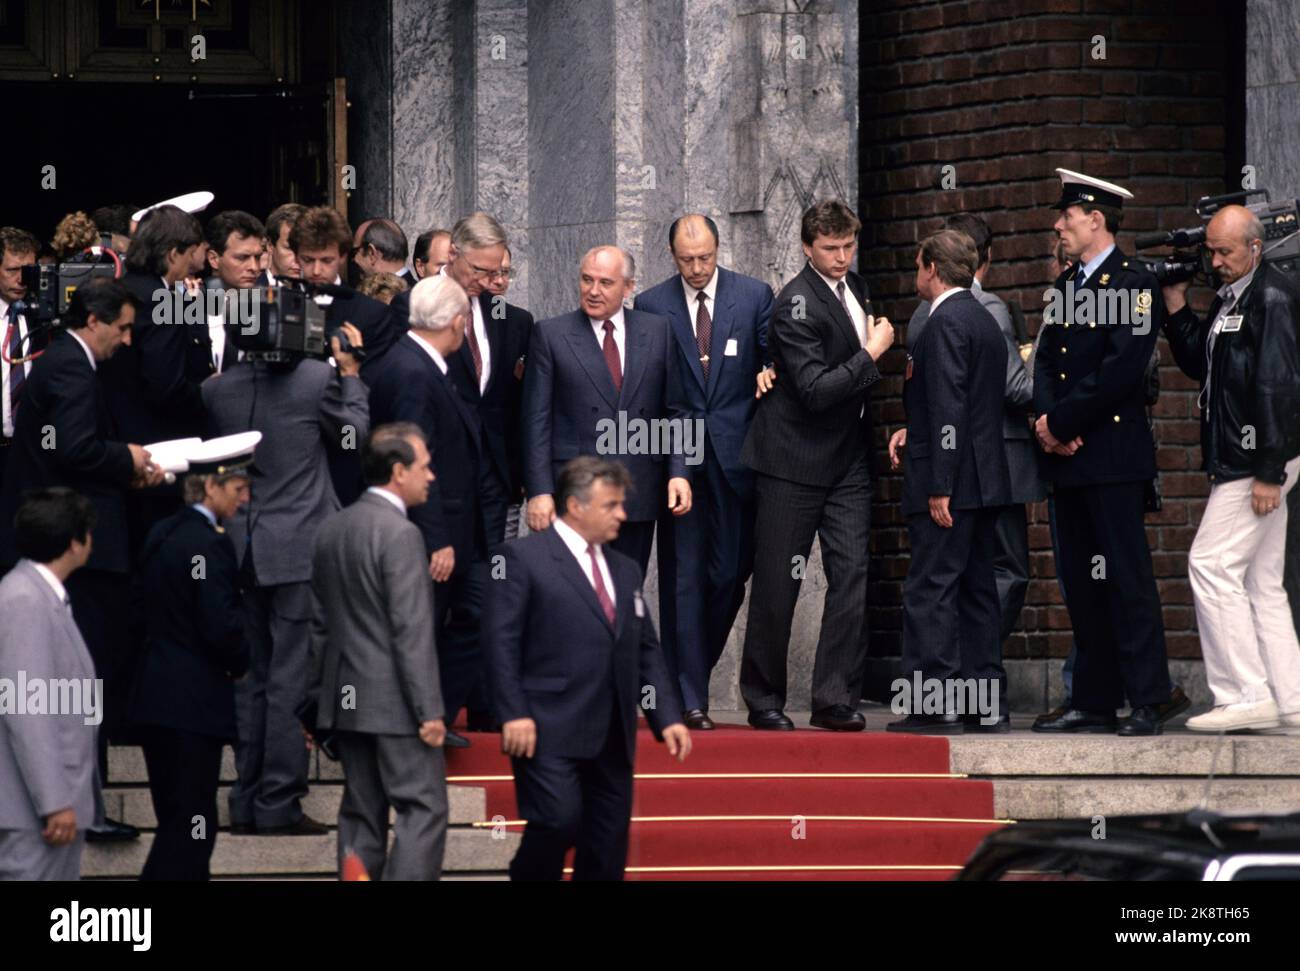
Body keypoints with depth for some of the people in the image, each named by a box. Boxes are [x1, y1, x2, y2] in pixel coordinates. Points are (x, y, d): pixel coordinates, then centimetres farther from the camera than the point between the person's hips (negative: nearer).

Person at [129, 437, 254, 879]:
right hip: (193, 701, -9)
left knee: (177, 822, 15)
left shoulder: (162, 534, 12)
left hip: (155, 692, 9)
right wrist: (242, 664, -1)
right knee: (190, 829, -7)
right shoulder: (208, 543, -16)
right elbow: (221, 625, -22)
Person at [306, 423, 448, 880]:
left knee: (361, 814, 10)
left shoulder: (330, 530, 11)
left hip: (345, 700, 8)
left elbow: (320, 624, 15)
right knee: (424, 808, -7)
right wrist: (429, 711, -15)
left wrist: (321, 698, 20)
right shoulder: (400, 535, -15)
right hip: (394, 704, -8)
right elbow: (412, 633, -18)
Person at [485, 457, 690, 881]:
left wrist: (667, 717, 8)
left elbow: (647, 651, 20)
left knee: (607, 853, 4)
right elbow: (502, 640, -7)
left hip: (611, 735, 7)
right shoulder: (524, 556, -1)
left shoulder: (625, 570, 20)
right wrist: (514, 714, -15)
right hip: (549, 730, -6)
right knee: (559, 820, -21)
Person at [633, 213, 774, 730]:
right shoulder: (651, 305, 4)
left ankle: (691, 673, 23)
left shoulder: (754, 295, 4)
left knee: (731, 572, 2)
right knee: (685, 576, -3)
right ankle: (688, 696, -3)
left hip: (736, 453, 1)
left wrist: (769, 373, -13)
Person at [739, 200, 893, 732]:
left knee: (853, 577, -2)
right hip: (794, 461, -7)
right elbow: (815, 390, -23)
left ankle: (835, 698, 1)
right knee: (776, 586, 1)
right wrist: (872, 354, -17)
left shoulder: (854, 287, 10)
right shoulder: (798, 303, -16)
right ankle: (764, 701, 10)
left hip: (848, 459, 7)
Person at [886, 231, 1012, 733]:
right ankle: (987, 702, 11)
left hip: (950, 481, -9)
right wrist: (915, 431, 17)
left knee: (930, 592, -7)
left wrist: (940, 486, -20)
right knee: (978, 592, 11)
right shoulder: (985, 321, 16)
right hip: (986, 480, 9)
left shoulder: (946, 322, -13)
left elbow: (950, 405, -20)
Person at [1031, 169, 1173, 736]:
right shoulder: (1066, 286, 17)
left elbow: (1122, 369, -17)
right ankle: (1094, 703, 13)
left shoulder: (1133, 284, -8)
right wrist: (1047, 419, -4)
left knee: (1127, 579, -8)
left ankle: (1148, 703, -8)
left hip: (1114, 454, -8)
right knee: (1081, 584, 9)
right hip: (1069, 457, 8)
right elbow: (1046, 362, 15)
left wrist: (1062, 421, -13)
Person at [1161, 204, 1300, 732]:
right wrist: (1176, 309, 9)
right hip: (1237, 460, 10)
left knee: (1212, 565, -12)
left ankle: (1245, 696, -11)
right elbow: (1198, 363, 22)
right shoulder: (1229, 299, 15)